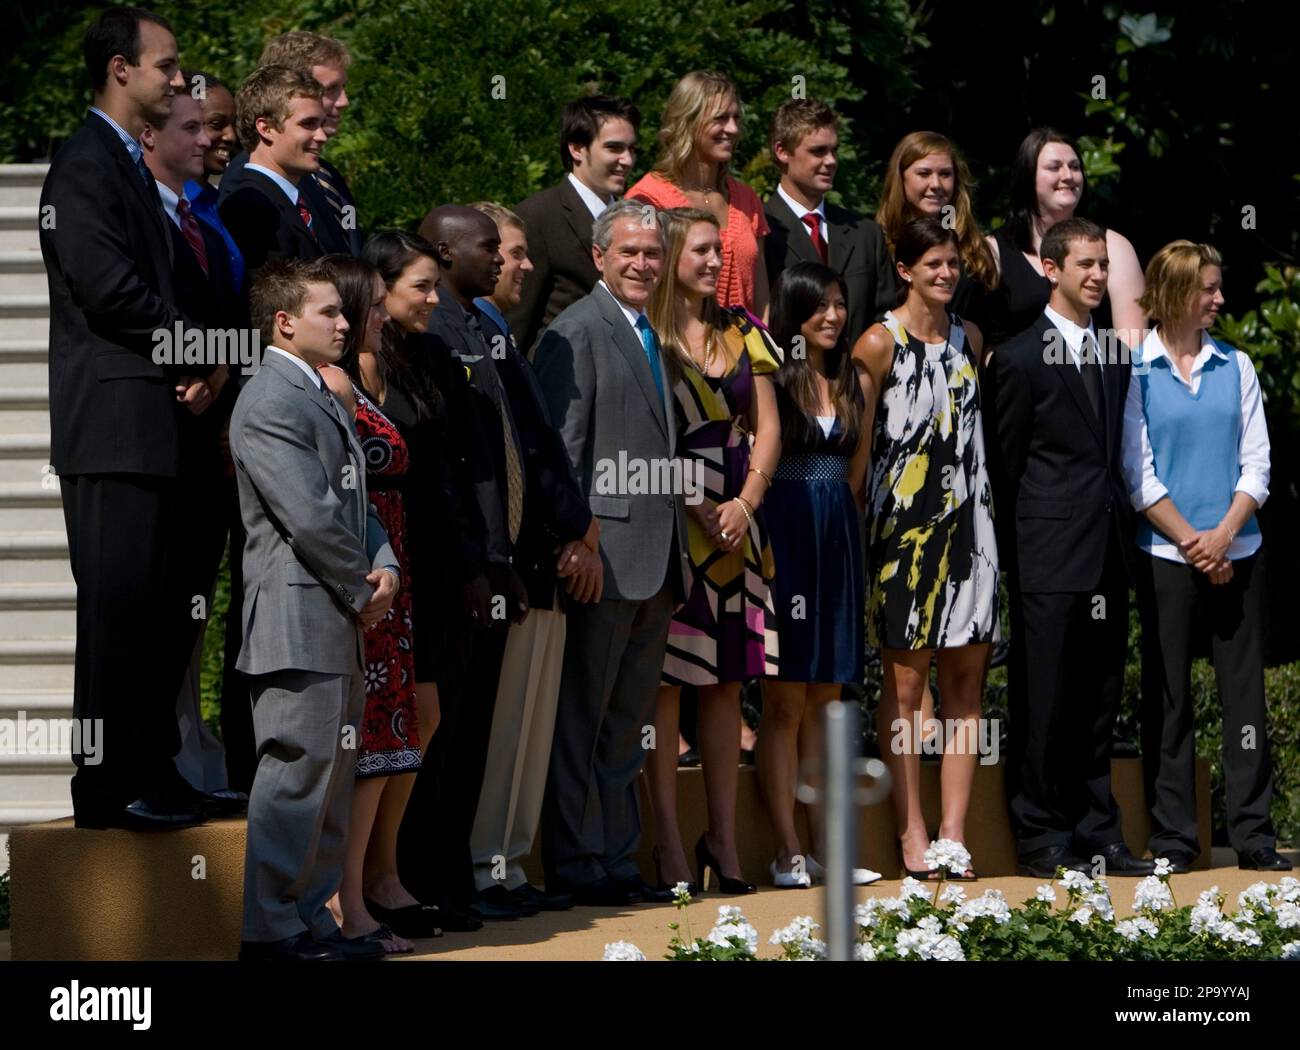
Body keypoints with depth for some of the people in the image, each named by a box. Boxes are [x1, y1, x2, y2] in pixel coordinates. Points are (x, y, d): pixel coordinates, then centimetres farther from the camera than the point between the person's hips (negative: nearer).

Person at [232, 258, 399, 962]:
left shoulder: (319, 397, 19)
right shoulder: (271, 403, -14)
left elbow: (354, 501, 20)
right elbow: (310, 515, -20)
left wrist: (384, 566, 1)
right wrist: (361, 591, -10)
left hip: (338, 623, 10)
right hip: (298, 619, -10)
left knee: (333, 773, 13)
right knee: (295, 770, -9)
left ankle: (310, 917, 20)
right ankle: (267, 929, -6)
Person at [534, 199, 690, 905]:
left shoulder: (655, 337, 18)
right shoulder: (577, 332, -8)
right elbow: (561, 448, -14)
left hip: (657, 563, 9)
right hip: (608, 553, -9)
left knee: (628, 721, 13)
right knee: (581, 717, -3)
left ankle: (616, 859, 19)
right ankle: (575, 865, 1)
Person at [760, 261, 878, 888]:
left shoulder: (852, 383, 13)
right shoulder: (770, 379, -5)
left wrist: (844, 526, 12)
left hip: (839, 546, 6)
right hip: (785, 537, -6)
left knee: (824, 701, 6)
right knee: (786, 700, -4)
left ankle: (823, 847, 7)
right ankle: (787, 854, -4)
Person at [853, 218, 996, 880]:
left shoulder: (970, 339, 12)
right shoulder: (880, 344, -4)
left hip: (967, 521, 5)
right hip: (903, 524, -5)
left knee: (966, 678, 2)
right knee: (906, 680, -2)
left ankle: (953, 834, 4)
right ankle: (911, 834, 1)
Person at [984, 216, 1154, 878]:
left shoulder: (1115, 356, 15)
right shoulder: (1019, 358, -5)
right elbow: (1004, 465, -3)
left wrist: (1119, 528, 10)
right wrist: (1015, 557, -3)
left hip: (1109, 552, 6)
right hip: (1049, 556, -6)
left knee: (1099, 702, 10)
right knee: (1044, 702, -3)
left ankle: (1096, 835, 15)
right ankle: (1041, 841, 3)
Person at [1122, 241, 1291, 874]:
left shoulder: (1235, 367, 8)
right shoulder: (1136, 370, -1)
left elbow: (1256, 464, 5)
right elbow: (1137, 472, -4)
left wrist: (1224, 533, -9)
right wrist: (1191, 542, -9)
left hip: (1236, 552, 3)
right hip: (1165, 555, -3)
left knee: (1245, 691, 2)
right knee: (1167, 695, 1)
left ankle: (1253, 834, 5)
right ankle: (1173, 837, 7)